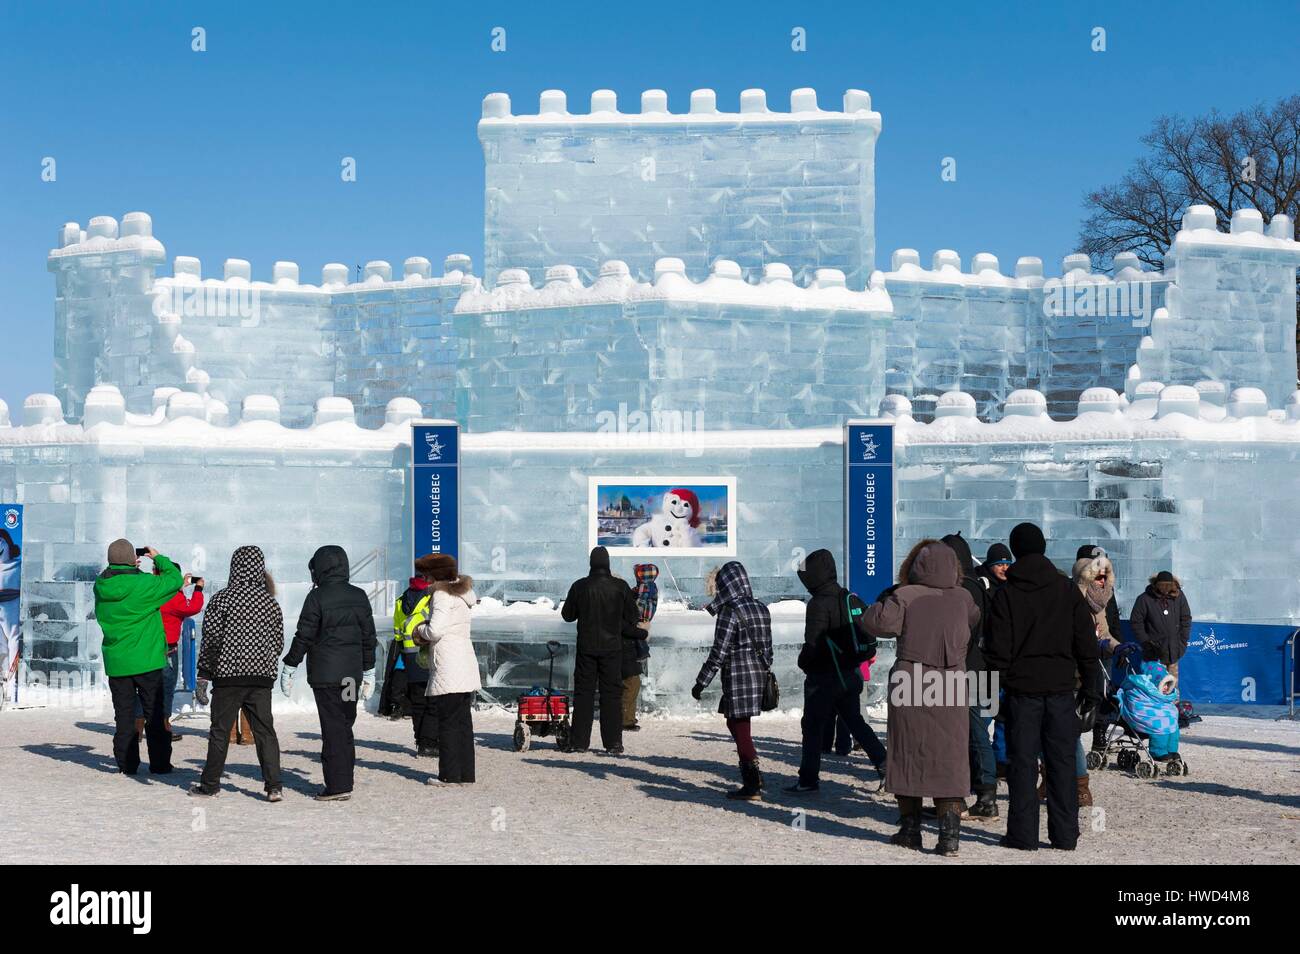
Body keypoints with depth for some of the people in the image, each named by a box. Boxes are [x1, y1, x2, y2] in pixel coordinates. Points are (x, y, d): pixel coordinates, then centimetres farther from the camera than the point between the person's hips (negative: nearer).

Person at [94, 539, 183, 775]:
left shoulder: (101, 586, -2)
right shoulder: (143, 584, -17)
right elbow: (174, 579, -7)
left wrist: (132, 570, 8)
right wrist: (158, 558, 6)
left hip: (116, 663, 4)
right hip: (146, 660, -4)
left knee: (124, 715, 10)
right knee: (154, 714, 7)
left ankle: (126, 763, 12)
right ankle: (160, 763, 11)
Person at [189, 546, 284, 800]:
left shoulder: (222, 599, -5)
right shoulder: (270, 602, 5)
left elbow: (211, 639, -7)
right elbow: (278, 643, 10)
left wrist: (203, 676, -2)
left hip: (229, 675, -3)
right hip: (262, 676, 3)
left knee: (220, 731, 7)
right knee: (265, 731, 5)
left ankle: (210, 784, 16)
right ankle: (273, 786, -1)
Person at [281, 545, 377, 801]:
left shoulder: (317, 597, -9)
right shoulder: (359, 596, 9)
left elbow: (303, 637, -8)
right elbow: (369, 637, 12)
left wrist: (289, 669, 1)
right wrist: (368, 673, 20)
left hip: (325, 675, -5)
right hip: (352, 673, 6)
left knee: (332, 729, -3)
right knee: (345, 728, 12)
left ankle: (337, 786, -4)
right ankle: (345, 783, 15)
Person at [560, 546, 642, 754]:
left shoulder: (579, 587, -4)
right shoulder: (621, 587, -5)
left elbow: (567, 615, 7)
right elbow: (632, 618, 1)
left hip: (586, 647, 1)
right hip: (612, 647, 0)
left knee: (583, 692, 7)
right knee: (612, 693, 4)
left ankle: (578, 741, 6)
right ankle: (613, 743, 1)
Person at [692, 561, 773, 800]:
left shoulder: (729, 612, -13)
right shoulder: (761, 609, 10)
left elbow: (719, 652, -15)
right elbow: (767, 648, 14)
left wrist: (701, 682, -8)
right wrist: (765, 674, 23)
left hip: (738, 677, -8)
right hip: (759, 675, 8)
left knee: (741, 730, 0)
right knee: (735, 723, 19)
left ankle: (752, 786, 2)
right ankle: (753, 775, 17)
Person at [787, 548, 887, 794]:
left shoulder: (819, 604, -17)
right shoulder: (852, 599, 7)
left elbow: (812, 644, -21)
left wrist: (804, 663, -4)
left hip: (824, 677, -7)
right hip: (851, 674, 8)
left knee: (813, 726, 2)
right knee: (854, 720, 19)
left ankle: (808, 779, 5)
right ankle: (882, 761, 12)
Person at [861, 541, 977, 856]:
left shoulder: (907, 595, -5)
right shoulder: (963, 597, 4)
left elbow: (877, 621, -16)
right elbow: (979, 623, 18)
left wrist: (875, 608, 4)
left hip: (909, 687, -1)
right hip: (951, 690, 1)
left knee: (907, 757, 10)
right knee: (949, 760, 5)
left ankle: (910, 828, 16)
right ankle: (949, 833, -4)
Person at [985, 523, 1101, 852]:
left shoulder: (1006, 594, -6)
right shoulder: (1067, 588, 3)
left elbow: (998, 651, -10)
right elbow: (1086, 642, 4)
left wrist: (1001, 670, 8)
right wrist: (1091, 686, 10)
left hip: (1022, 688, -3)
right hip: (1061, 687, 3)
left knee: (1022, 762, 3)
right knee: (1062, 762, 8)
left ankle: (1023, 834, 3)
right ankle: (1065, 834, 10)